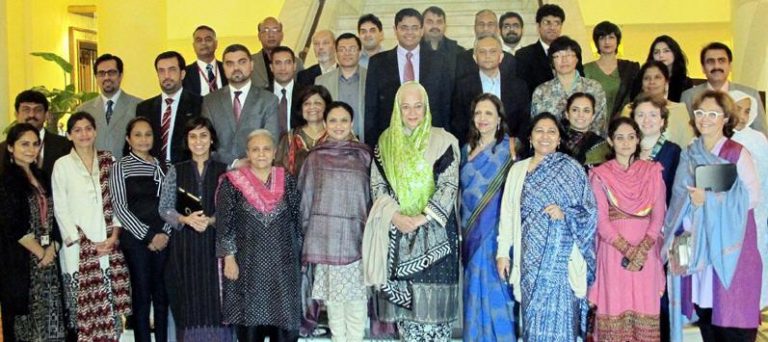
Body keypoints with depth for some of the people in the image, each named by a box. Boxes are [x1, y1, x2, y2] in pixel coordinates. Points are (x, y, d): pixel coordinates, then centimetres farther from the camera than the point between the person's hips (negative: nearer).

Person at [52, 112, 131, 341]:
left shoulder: (109, 161, 9)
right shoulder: (62, 165, 1)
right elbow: (61, 209, -1)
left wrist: (114, 235, -4)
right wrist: (84, 243, -7)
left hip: (109, 245, 2)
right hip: (78, 248, -2)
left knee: (111, 303, 0)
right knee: (84, 307, -3)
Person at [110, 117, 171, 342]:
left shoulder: (162, 167, 11)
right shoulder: (120, 167, 1)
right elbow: (120, 207, -6)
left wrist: (165, 233, -6)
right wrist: (148, 236, -10)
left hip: (163, 238, 3)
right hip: (135, 239, -3)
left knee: (162, 293, 6)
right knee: (142, 294, -1)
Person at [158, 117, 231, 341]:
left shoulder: (224, 171, 4)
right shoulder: (176, 171, 6)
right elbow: (164, 208, 3)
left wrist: (211, 220, -17)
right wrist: (185, 219, -15)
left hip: (215, 242, -1)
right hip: (184, 244, 1)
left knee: (215, 299, 1)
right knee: (188, 300, 3)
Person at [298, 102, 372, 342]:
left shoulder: (364, 155, 4)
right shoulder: (315, 157, 5)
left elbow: (371, 194, 6)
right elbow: (305, 198, 8)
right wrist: (307, 234, 6)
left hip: (355, 234, 0)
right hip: (325, 235, 1)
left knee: (356, 293, -1)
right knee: (332, 295, 6)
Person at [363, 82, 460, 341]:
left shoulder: (443, 141, 0)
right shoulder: (386, 142, 10)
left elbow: (449, 186, -5)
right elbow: (377, 185, 5)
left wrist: (422, 218, -14)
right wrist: (395, 215, -11)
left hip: (435, 231, -2)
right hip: (397, 232, 3)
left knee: (433, 297, -5)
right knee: (404, 297, 4)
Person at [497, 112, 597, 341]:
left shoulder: (571, 169, 1)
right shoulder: (517, 169, 11)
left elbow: (590, 212, 1)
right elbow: (507, 213, 9)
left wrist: (565, 214, -17)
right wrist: (503, 252, 5)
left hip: (561, 256, -3)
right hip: (530, 256, 3)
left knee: (558, 316, -5)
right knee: (533, 315, 7)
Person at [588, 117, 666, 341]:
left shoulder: (653, 172, 8)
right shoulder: (600, 175, 2)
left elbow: (658, 216, 2)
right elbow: (601, 221, -4)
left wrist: (642, 250, -11)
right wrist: (628, 249, -14)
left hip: (646, 253, 2)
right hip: (613, 251, -1)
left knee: (645, 311, 2)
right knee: (614, 309, -2)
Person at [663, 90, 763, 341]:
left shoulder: (737, 154, -5)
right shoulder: (689, 155, 11)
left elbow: (753, 197, -9)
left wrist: (710, 199, -16)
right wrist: (679, 237, 4)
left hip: (729, 248, -5)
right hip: (697, 247, 5)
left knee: (732, 320, -4)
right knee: (704, 309, 8)